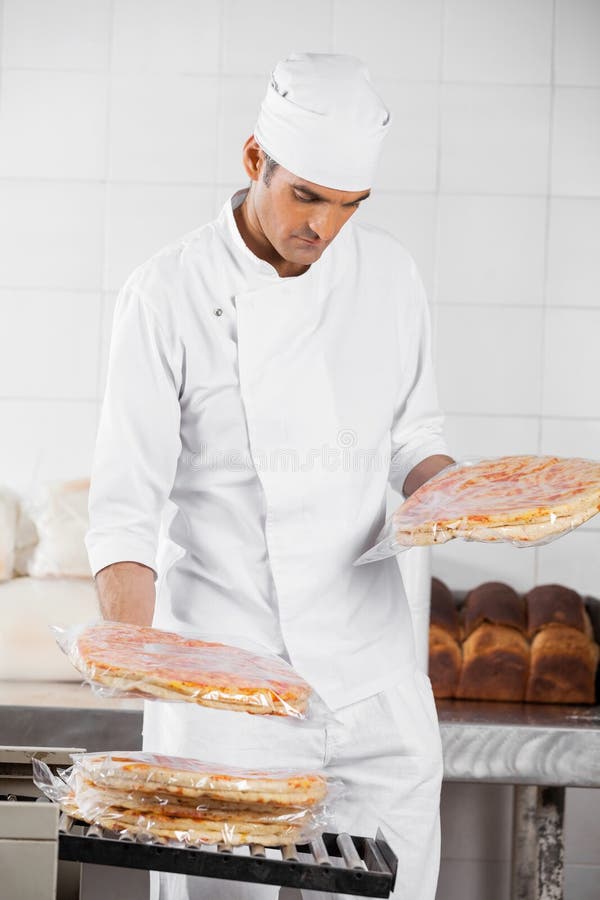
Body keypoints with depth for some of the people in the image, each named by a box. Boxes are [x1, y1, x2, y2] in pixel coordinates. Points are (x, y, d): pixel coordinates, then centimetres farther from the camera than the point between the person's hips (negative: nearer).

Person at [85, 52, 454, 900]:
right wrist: (135, 643, -26)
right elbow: (127, 504, -12)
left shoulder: (388, 275, 3)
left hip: (371, 666, 4)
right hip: (222, 668, -4)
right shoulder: (169, 294, -10)